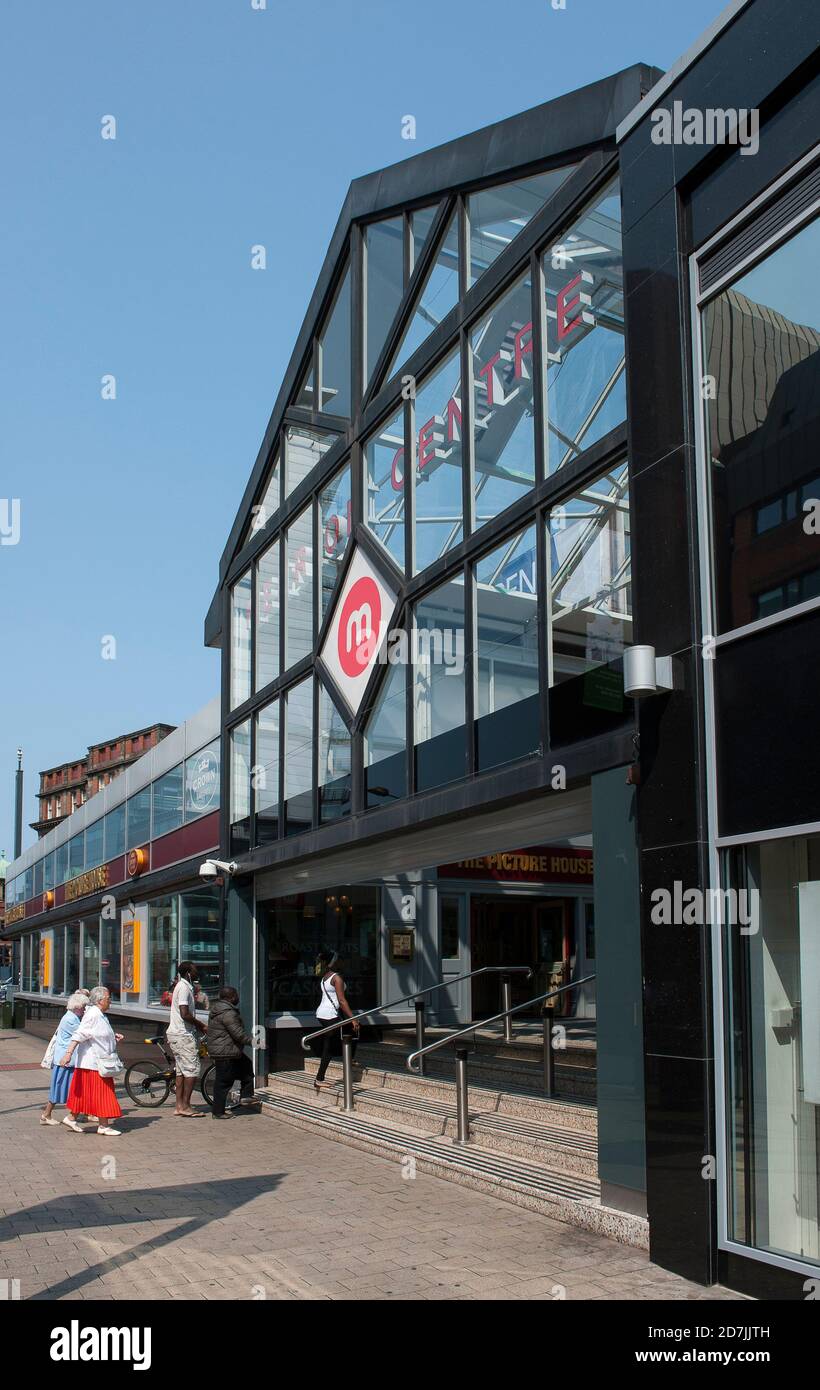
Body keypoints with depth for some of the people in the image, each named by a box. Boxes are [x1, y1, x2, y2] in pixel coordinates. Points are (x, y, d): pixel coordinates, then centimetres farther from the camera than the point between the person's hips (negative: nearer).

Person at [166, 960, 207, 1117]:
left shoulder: (183, 986, 16)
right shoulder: (184, 988, -16)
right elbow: (185, 1014, -23)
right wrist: (201, 1026, -12)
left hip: (176, 1033, 10)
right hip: (183, 1034, -10)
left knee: (182, 1070, 12)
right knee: (192, 1070, -7)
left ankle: (179, 1106, 14)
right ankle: (185, 1107, -6)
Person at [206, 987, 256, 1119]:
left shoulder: (218, 1008, 12)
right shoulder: (228, 1013, -22)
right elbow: (238, 1034, -22)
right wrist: (252, 1041, -10)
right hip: (225, 1053, -11)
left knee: (246, 1066, 18)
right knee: (223, 1082, -3)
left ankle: (245, 1096, 19)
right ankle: (218, 1112, 3)